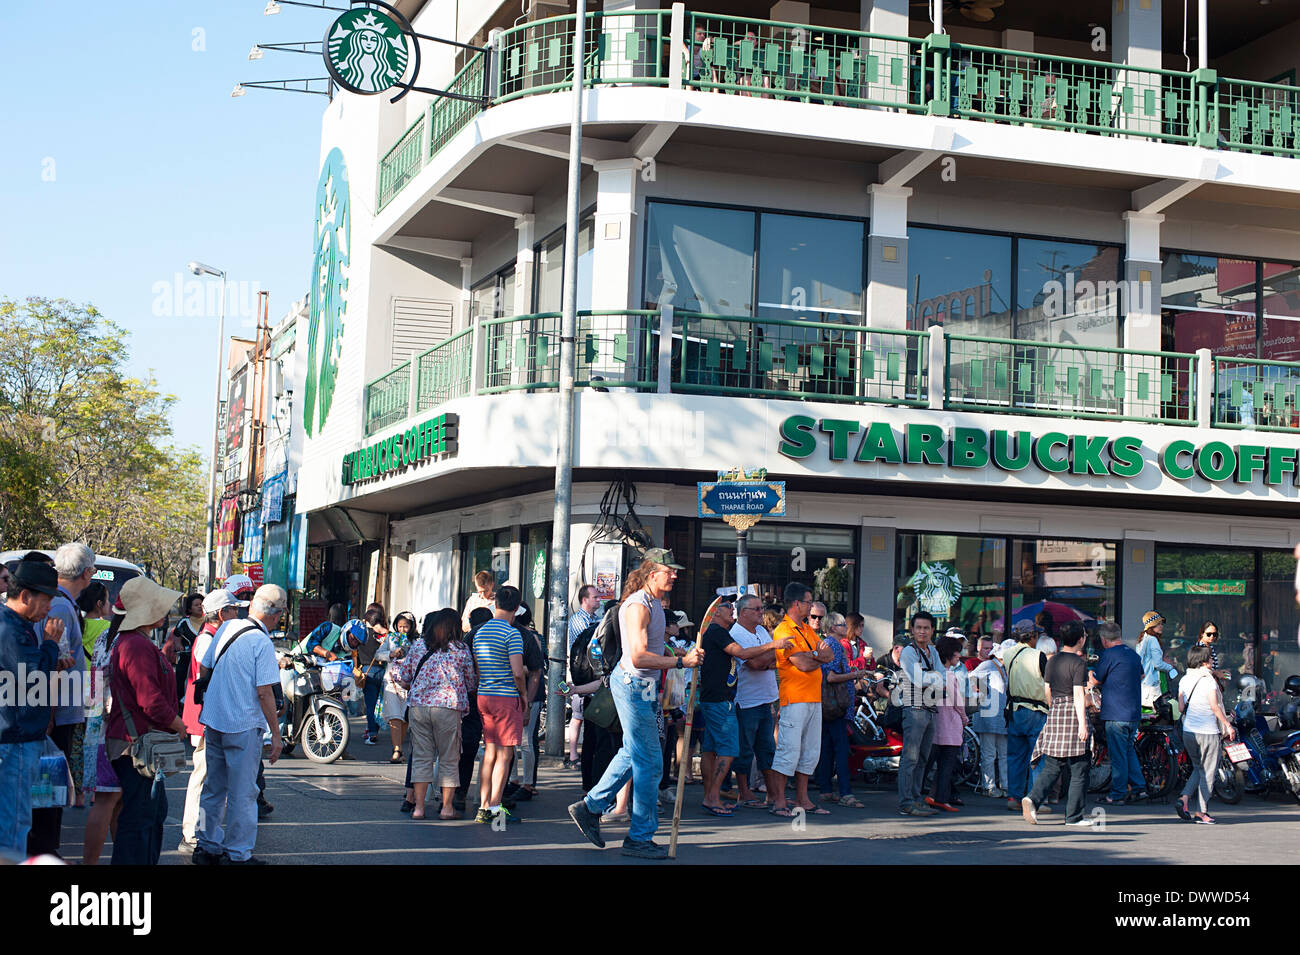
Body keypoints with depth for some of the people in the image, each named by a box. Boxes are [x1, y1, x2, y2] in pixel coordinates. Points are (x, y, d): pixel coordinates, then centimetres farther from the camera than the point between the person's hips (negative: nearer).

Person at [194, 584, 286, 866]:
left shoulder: (226, 628, 5)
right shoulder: (262, 643, -15)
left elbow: (203, 669, 11)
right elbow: (264, 692, -17)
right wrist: (276, 735, -11)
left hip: (213, 722, 7)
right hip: (244, 726, -7)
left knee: (213, 789, 17)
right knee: (242, 793, 2)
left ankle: (207, 847, 25)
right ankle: (237, 855, 8)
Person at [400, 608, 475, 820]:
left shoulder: (418, 645, 7)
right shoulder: (462, 651, 1)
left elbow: (404, 677, 11)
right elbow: (470, 683, 7)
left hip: (417, 705, 2)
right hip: (448, 706, -2)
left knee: (421, 756, 9)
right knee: (449, 758, 8)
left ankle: (419, 806, 8)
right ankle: (447, 807, 10)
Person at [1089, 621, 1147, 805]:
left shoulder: (1108, 655, -13)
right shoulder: (1133, 654, 11)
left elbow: (1095, 681, -5)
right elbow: (1141, 676, 28)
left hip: (1116, 713, -8)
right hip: (1134, 713, 8)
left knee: (1118, 755, -2)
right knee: (1129, 750, 18)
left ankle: (1117, 795, 4)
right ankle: (1138, 788, 16)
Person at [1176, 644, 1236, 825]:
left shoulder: (1184, 680, 7)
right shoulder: (1208, 680, -13)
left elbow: (1181, 706, 8)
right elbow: (1214, 706, -17)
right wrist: (1228, 725, -10)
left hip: (1188, 731, 6)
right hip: (1208, 732, -6)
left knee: (1198, 768, 20)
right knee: (1207, 772, 3)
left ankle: (1184, 798, 2)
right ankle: (1201, 813, 4)